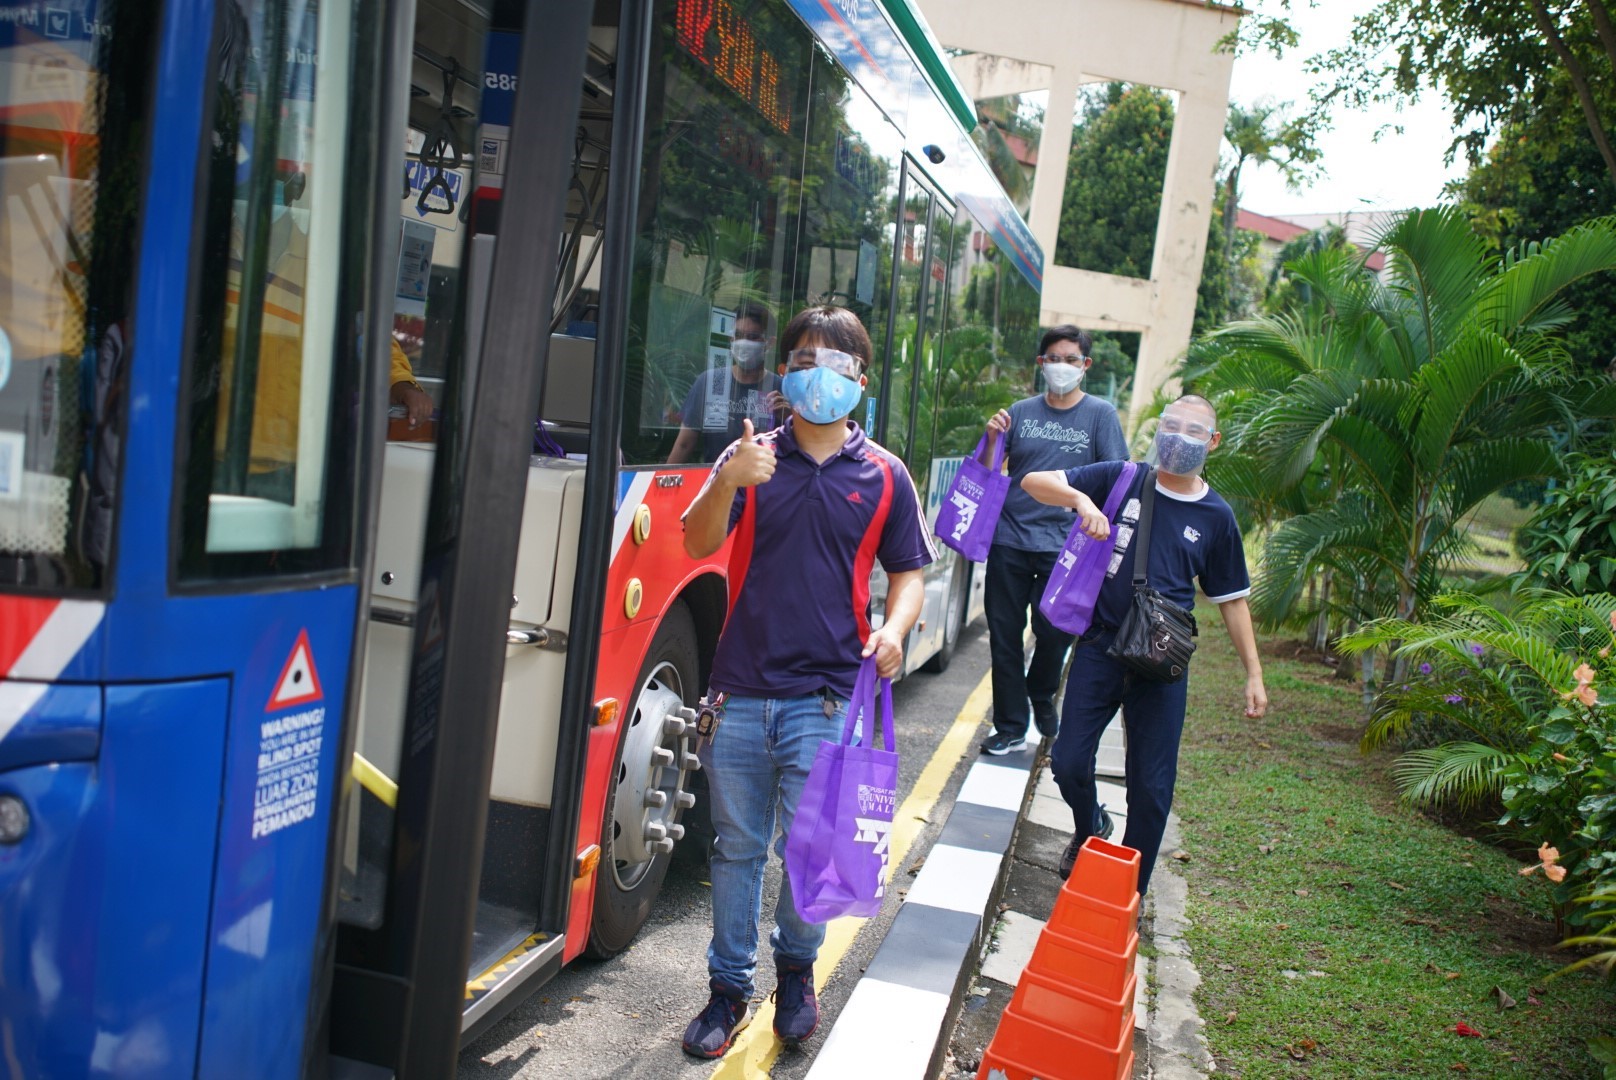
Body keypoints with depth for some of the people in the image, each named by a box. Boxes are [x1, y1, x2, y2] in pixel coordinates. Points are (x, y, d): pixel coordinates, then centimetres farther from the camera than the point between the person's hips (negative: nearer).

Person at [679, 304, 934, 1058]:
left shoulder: (883, 475, 4)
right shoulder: (751, 456, 4)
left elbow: (907, 572, 11)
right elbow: (698, 545, -6)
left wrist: (894, 629, -10)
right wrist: (727, 483, -25)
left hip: (824, 698, -1)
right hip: (739, 690, 1)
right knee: (737, 847, 11)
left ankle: (796, 972, 28)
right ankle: (729, 988, 26)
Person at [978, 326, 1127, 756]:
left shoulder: (1100, 414, 2)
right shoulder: (1021, 412, 9)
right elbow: (986, 472, 9)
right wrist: (993, 439, -11)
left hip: (1062, 546, -2)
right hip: (1009, 540, 2)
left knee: (1054, 632, -1)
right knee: (1004, 635, 5)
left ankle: (1041, 697, 32)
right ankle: (1011, 728, 18)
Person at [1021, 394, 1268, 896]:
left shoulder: (1216, 516, 3)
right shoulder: (1119, 480, -2)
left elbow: (1232, 599, 10)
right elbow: (1034, 482, -7)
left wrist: (1254, 674, 7)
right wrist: (1082, 499, -27)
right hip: (1100, 646, 0)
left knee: (1152, 784, 3)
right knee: (1068, 762, 2)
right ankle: (1089, 835, 36)